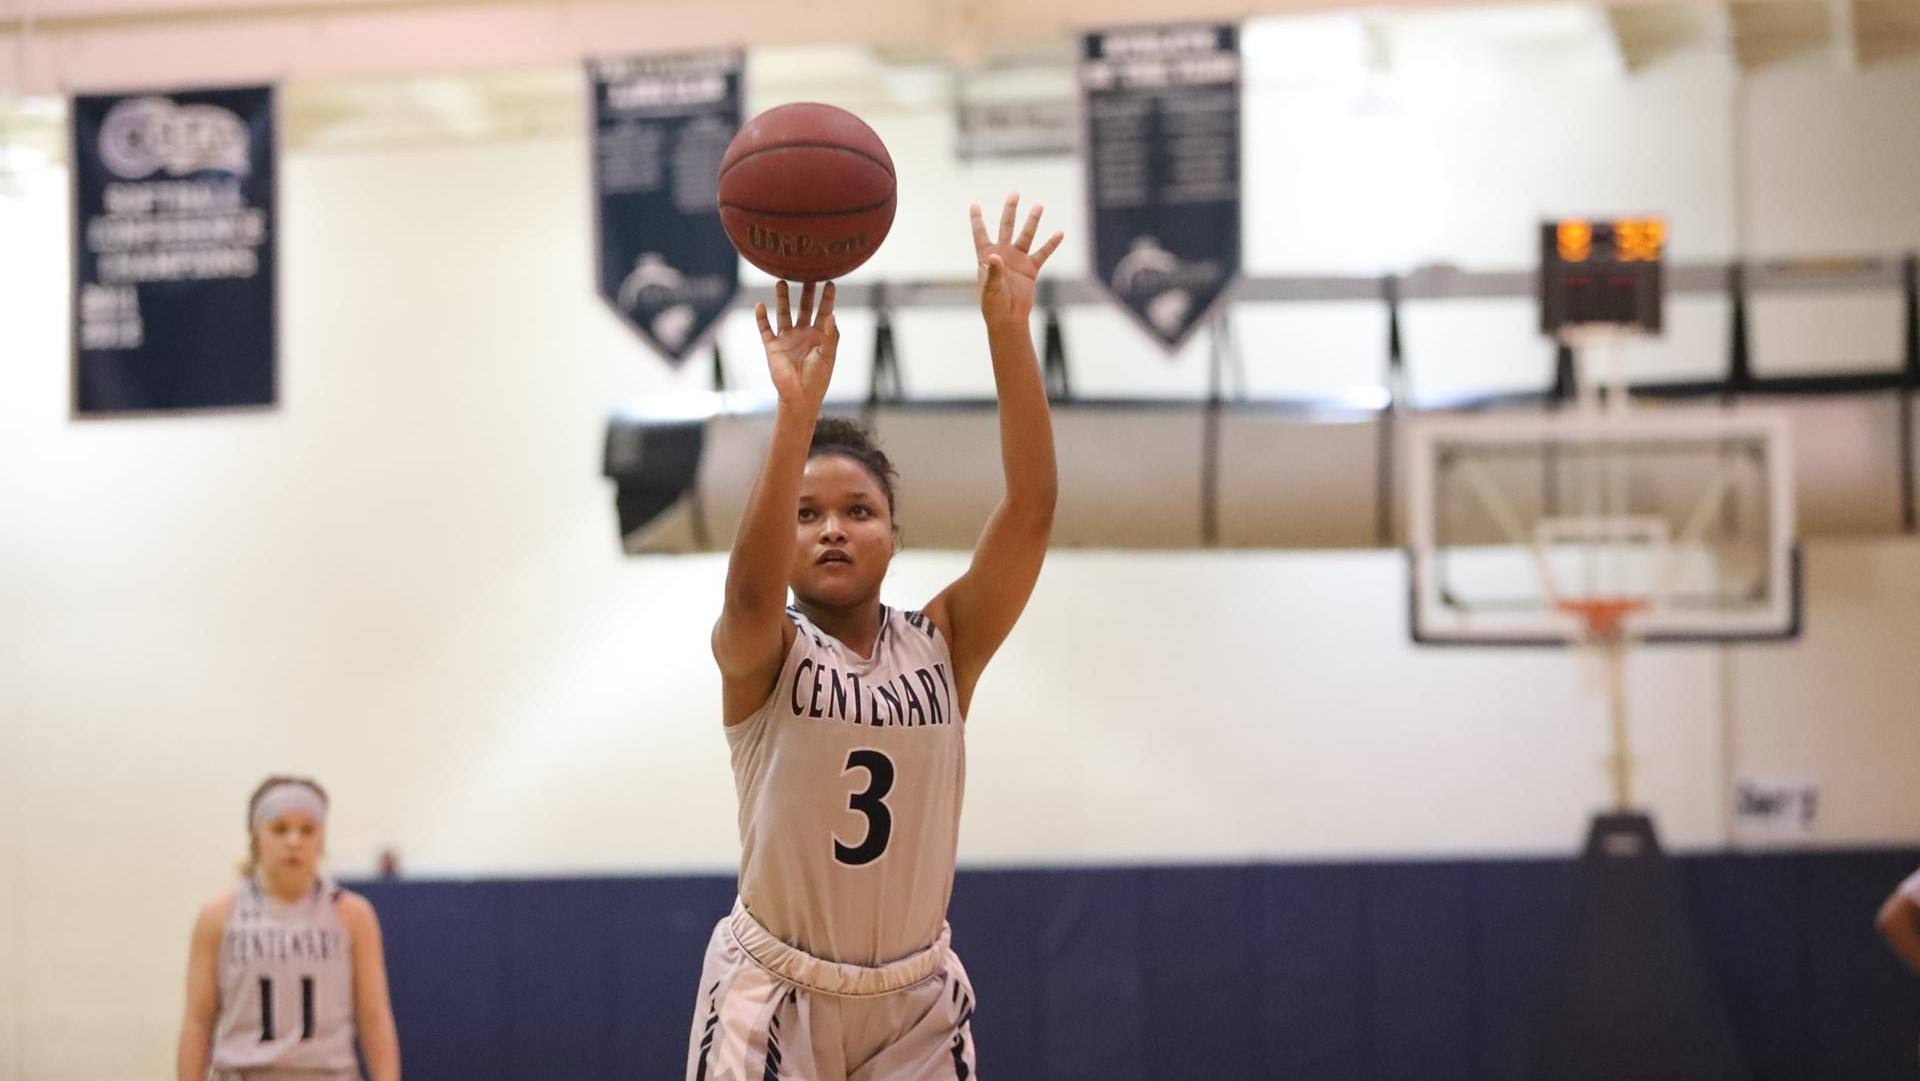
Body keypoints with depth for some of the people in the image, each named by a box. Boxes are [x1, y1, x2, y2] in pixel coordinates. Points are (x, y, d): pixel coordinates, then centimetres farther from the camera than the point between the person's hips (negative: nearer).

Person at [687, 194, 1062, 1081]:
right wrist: (796, 412, -47)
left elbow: (1031, 509, -15)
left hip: (917, 1003, 3)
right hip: (776, 995, -3)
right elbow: (749, 586, -33)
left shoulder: (941, 645, -2)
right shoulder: (758, 656, -9)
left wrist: (1009, 331, -27)